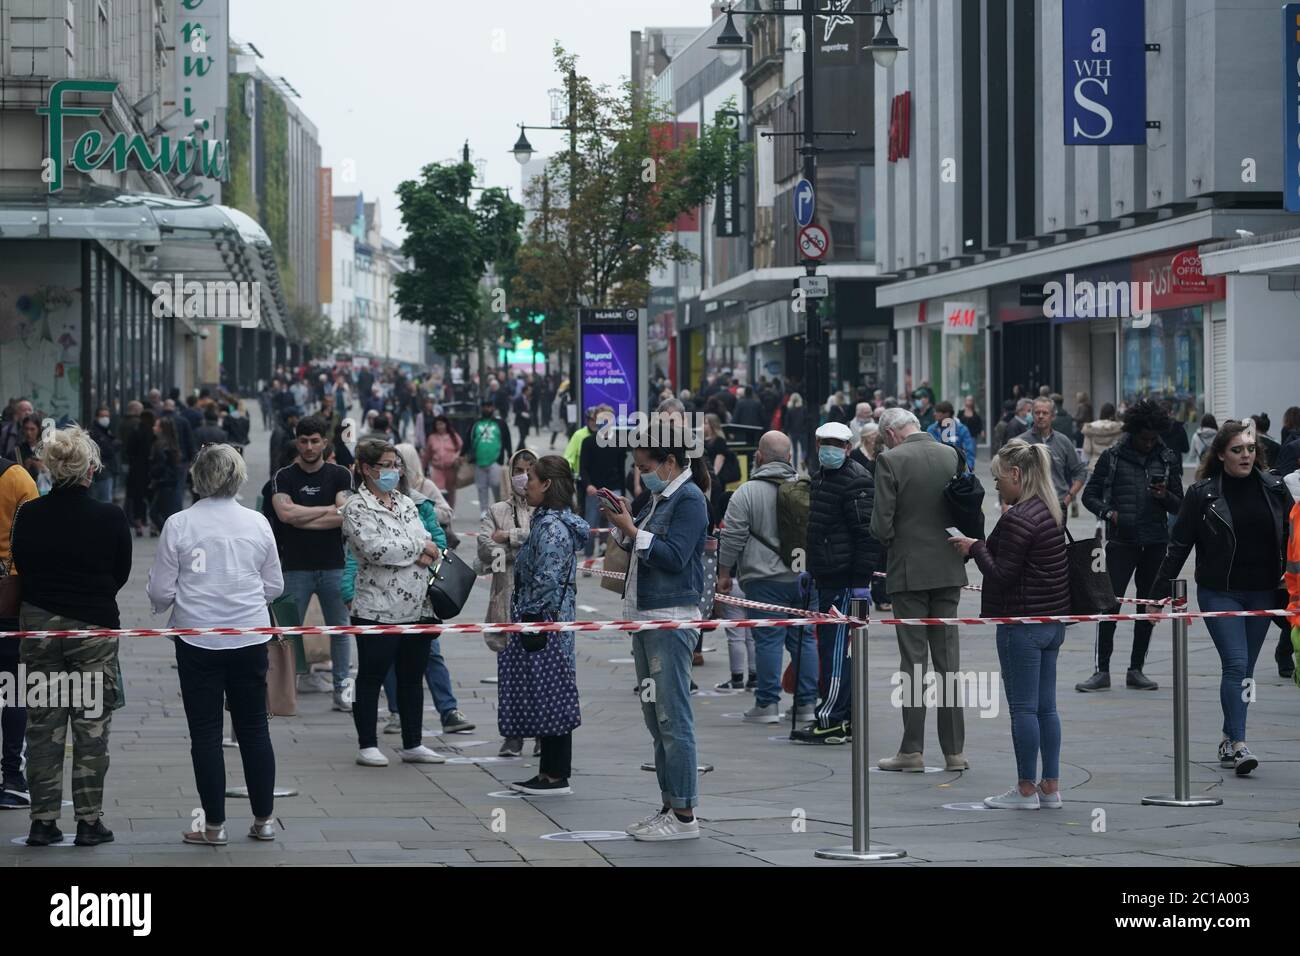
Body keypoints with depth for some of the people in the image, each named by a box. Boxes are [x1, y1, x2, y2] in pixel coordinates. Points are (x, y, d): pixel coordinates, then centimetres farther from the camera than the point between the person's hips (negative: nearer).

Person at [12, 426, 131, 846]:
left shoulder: (28, 514, -7)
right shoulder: (109, 518, -13)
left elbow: (21, 564, 7)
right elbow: (121, 574, 0)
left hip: (39, 625, 2)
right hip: (94, 627, -2)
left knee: (42, 725, 11)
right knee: (92, 725, 7)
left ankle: (43, 820, 12)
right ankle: (89, 820, 7)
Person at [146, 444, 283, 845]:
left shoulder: (178, 525, -9)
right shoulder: (257, 523, -1)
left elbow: (161, 591, -6)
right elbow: (274, 586, 7)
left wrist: (162, 604, 17)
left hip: (198, 640, -2)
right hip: (250, 639, 2)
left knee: (206, 732, 5)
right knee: (254, 727, 13)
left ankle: (214, 825, 8)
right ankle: (264, 819, 18)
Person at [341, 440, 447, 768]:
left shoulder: (406, 504, 15)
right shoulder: (357, 507, -7)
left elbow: (430, 545, 12)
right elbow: (373, 547, -21)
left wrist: (428, 554, -13)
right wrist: (418, 548, -9)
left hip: (418, 606, 7)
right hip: (378, 608, -7)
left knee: (412, 676, 11)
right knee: (371, 677, 1)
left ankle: (412, 744, 19)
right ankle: (367, 745, 8)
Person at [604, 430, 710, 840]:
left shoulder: (689, 498, -11)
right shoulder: (660, 497, 16)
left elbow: (674, 557, -19)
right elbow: (641, 549, 20)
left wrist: (632, 530, -16)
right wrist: (621, 525, 6)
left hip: (672, 621, -10)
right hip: (647, 617, 10)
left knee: (673, 717, -9)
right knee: (655, 717, 13)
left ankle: (684, 816, -7)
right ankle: (669, 806, 19)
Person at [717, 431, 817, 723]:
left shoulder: (747, 492, -7)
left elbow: (732, 538, -7)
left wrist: (724, 573, 3)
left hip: (765, 579, -4)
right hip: (803, 577, 5)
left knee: (768, 639, -2)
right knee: (804, 639, 9)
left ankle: (767, 704, -1)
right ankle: (806, 705, 11)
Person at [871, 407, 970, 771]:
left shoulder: (890, 460, -11)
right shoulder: (953, 456, 3)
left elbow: (881, 524, -13)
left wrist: (891, 543, 7)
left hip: (908, 571, -4)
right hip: (948, 569, 4)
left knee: (913, 658, 0)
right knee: (948, 657, 8)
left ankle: (912, 750, 2)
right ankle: (954, 750, 9)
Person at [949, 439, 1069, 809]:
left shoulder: (1018, 518, -18)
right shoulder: (1051, 511, 11)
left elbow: (1002, 575, -18)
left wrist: (975, 549, -5)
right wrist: (981, 547, 12)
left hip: (1022, 623, -9)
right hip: (1053, 620, 9)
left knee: (1023, 708, -2)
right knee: (1046, 706, 12)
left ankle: (1026, 789, 4)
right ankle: (1051, 787, 14)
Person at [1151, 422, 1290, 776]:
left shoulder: (1274, 488, 3)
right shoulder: (1202, 493, -5)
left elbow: (1289, 539, 11)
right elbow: (1179, 545, -1)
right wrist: (1159, 593, -4)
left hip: (1262, 594, 3)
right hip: (1219, 593, -3)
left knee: (1244, 669, 9)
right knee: (1236, 664, -14)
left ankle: (1229, 740, 19)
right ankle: (1238, 745, -16)